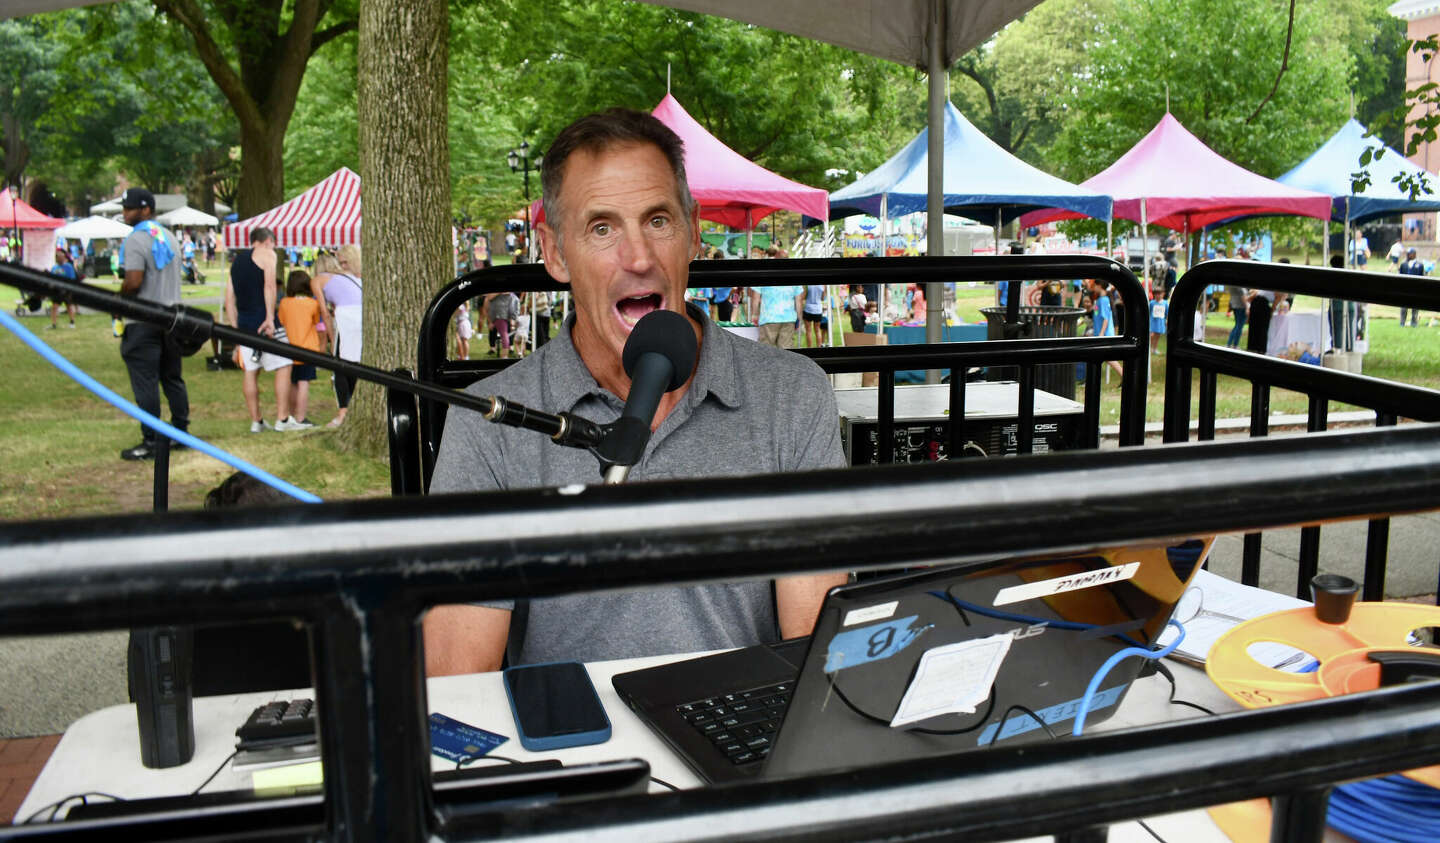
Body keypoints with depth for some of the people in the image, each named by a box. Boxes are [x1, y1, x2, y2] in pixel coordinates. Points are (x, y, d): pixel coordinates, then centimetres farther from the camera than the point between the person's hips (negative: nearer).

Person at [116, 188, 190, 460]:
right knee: (173, 378, 15)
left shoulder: (136, 240, -13)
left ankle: (150, 443, -3)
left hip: (144, 323, -8)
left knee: (145, 383, -4)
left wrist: (119, 298, -4)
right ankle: (181, 433, 20)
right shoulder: (169, 237, 13)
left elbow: (134, 281, -21)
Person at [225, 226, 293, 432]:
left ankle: (256, 421, 13)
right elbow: (269, 286, -15)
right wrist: (270, 317, -19)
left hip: (244, 322, 7)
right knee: (283, 367, -1)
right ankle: (282, 419, -4)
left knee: (250, 371, 9)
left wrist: (235, 328, 19)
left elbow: (229, 297, 18)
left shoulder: (237, 259, 21)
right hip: (262, 319, -7)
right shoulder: (267, 254, 0)